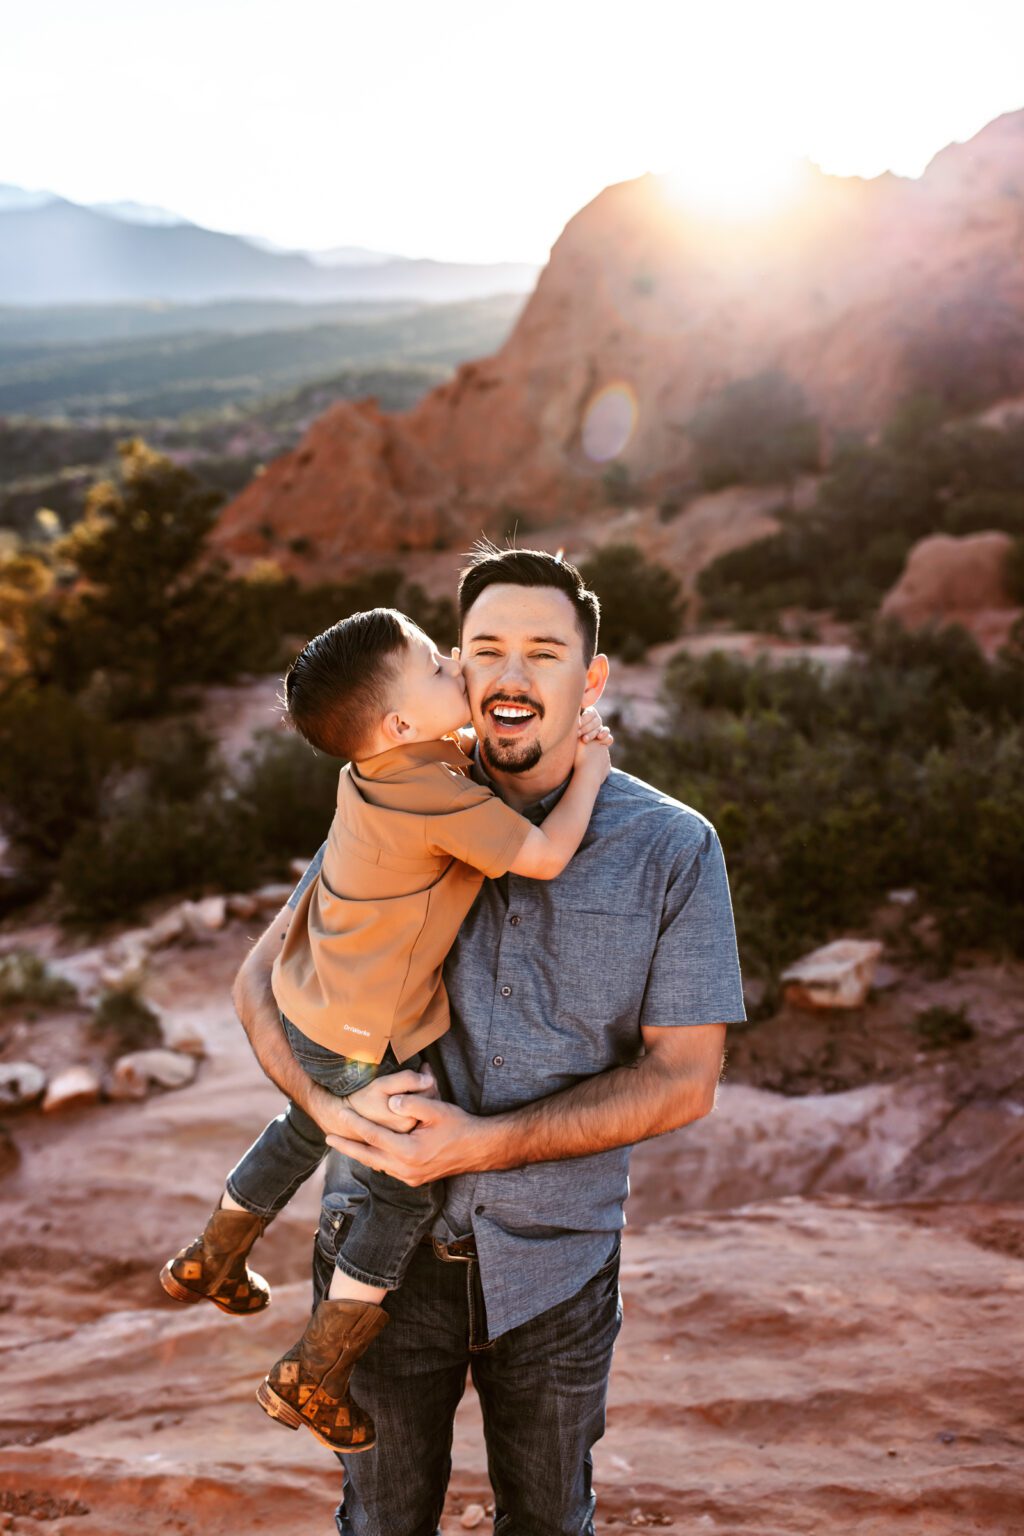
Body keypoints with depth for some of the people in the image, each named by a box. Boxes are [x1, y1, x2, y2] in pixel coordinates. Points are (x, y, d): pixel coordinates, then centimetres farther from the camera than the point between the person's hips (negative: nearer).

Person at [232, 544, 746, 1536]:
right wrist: (325, 1102, -21)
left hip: (556, 1261, -1)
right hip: (387, 1242, 1)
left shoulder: (673, 850, -11)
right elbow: (262, 981, 0)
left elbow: (682, 1080, -13)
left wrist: (478, 1144, -22)